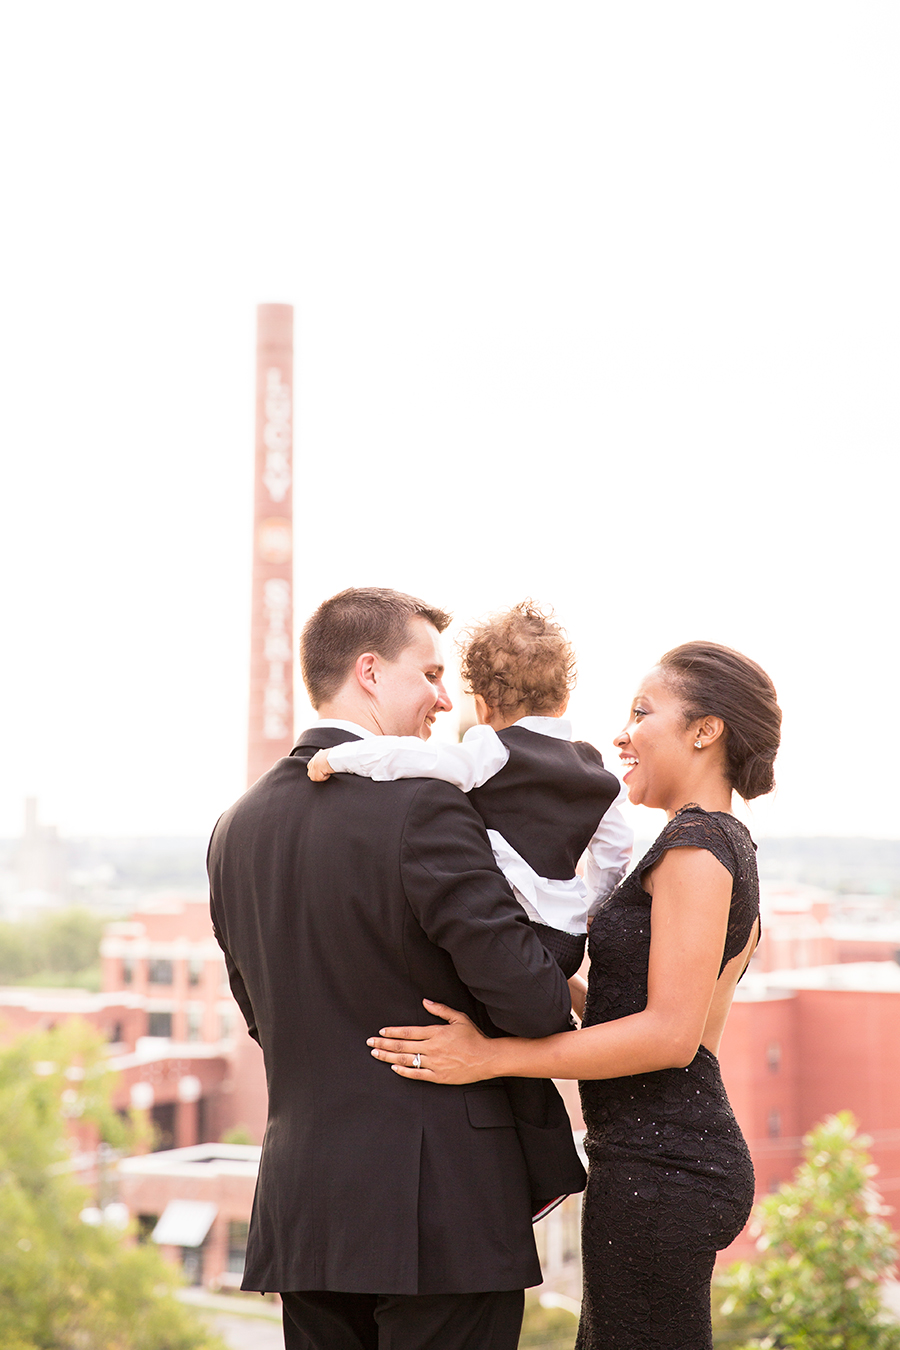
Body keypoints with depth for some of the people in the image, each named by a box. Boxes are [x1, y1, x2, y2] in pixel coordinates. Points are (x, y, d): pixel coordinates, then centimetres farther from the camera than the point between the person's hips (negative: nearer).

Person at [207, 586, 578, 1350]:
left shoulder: (238, 827, 8)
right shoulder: (423, 809, -15)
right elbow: (531, 1000, -16)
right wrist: (566, 1002, 6)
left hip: (300, 1205, 7)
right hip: (440, 1204, -7)